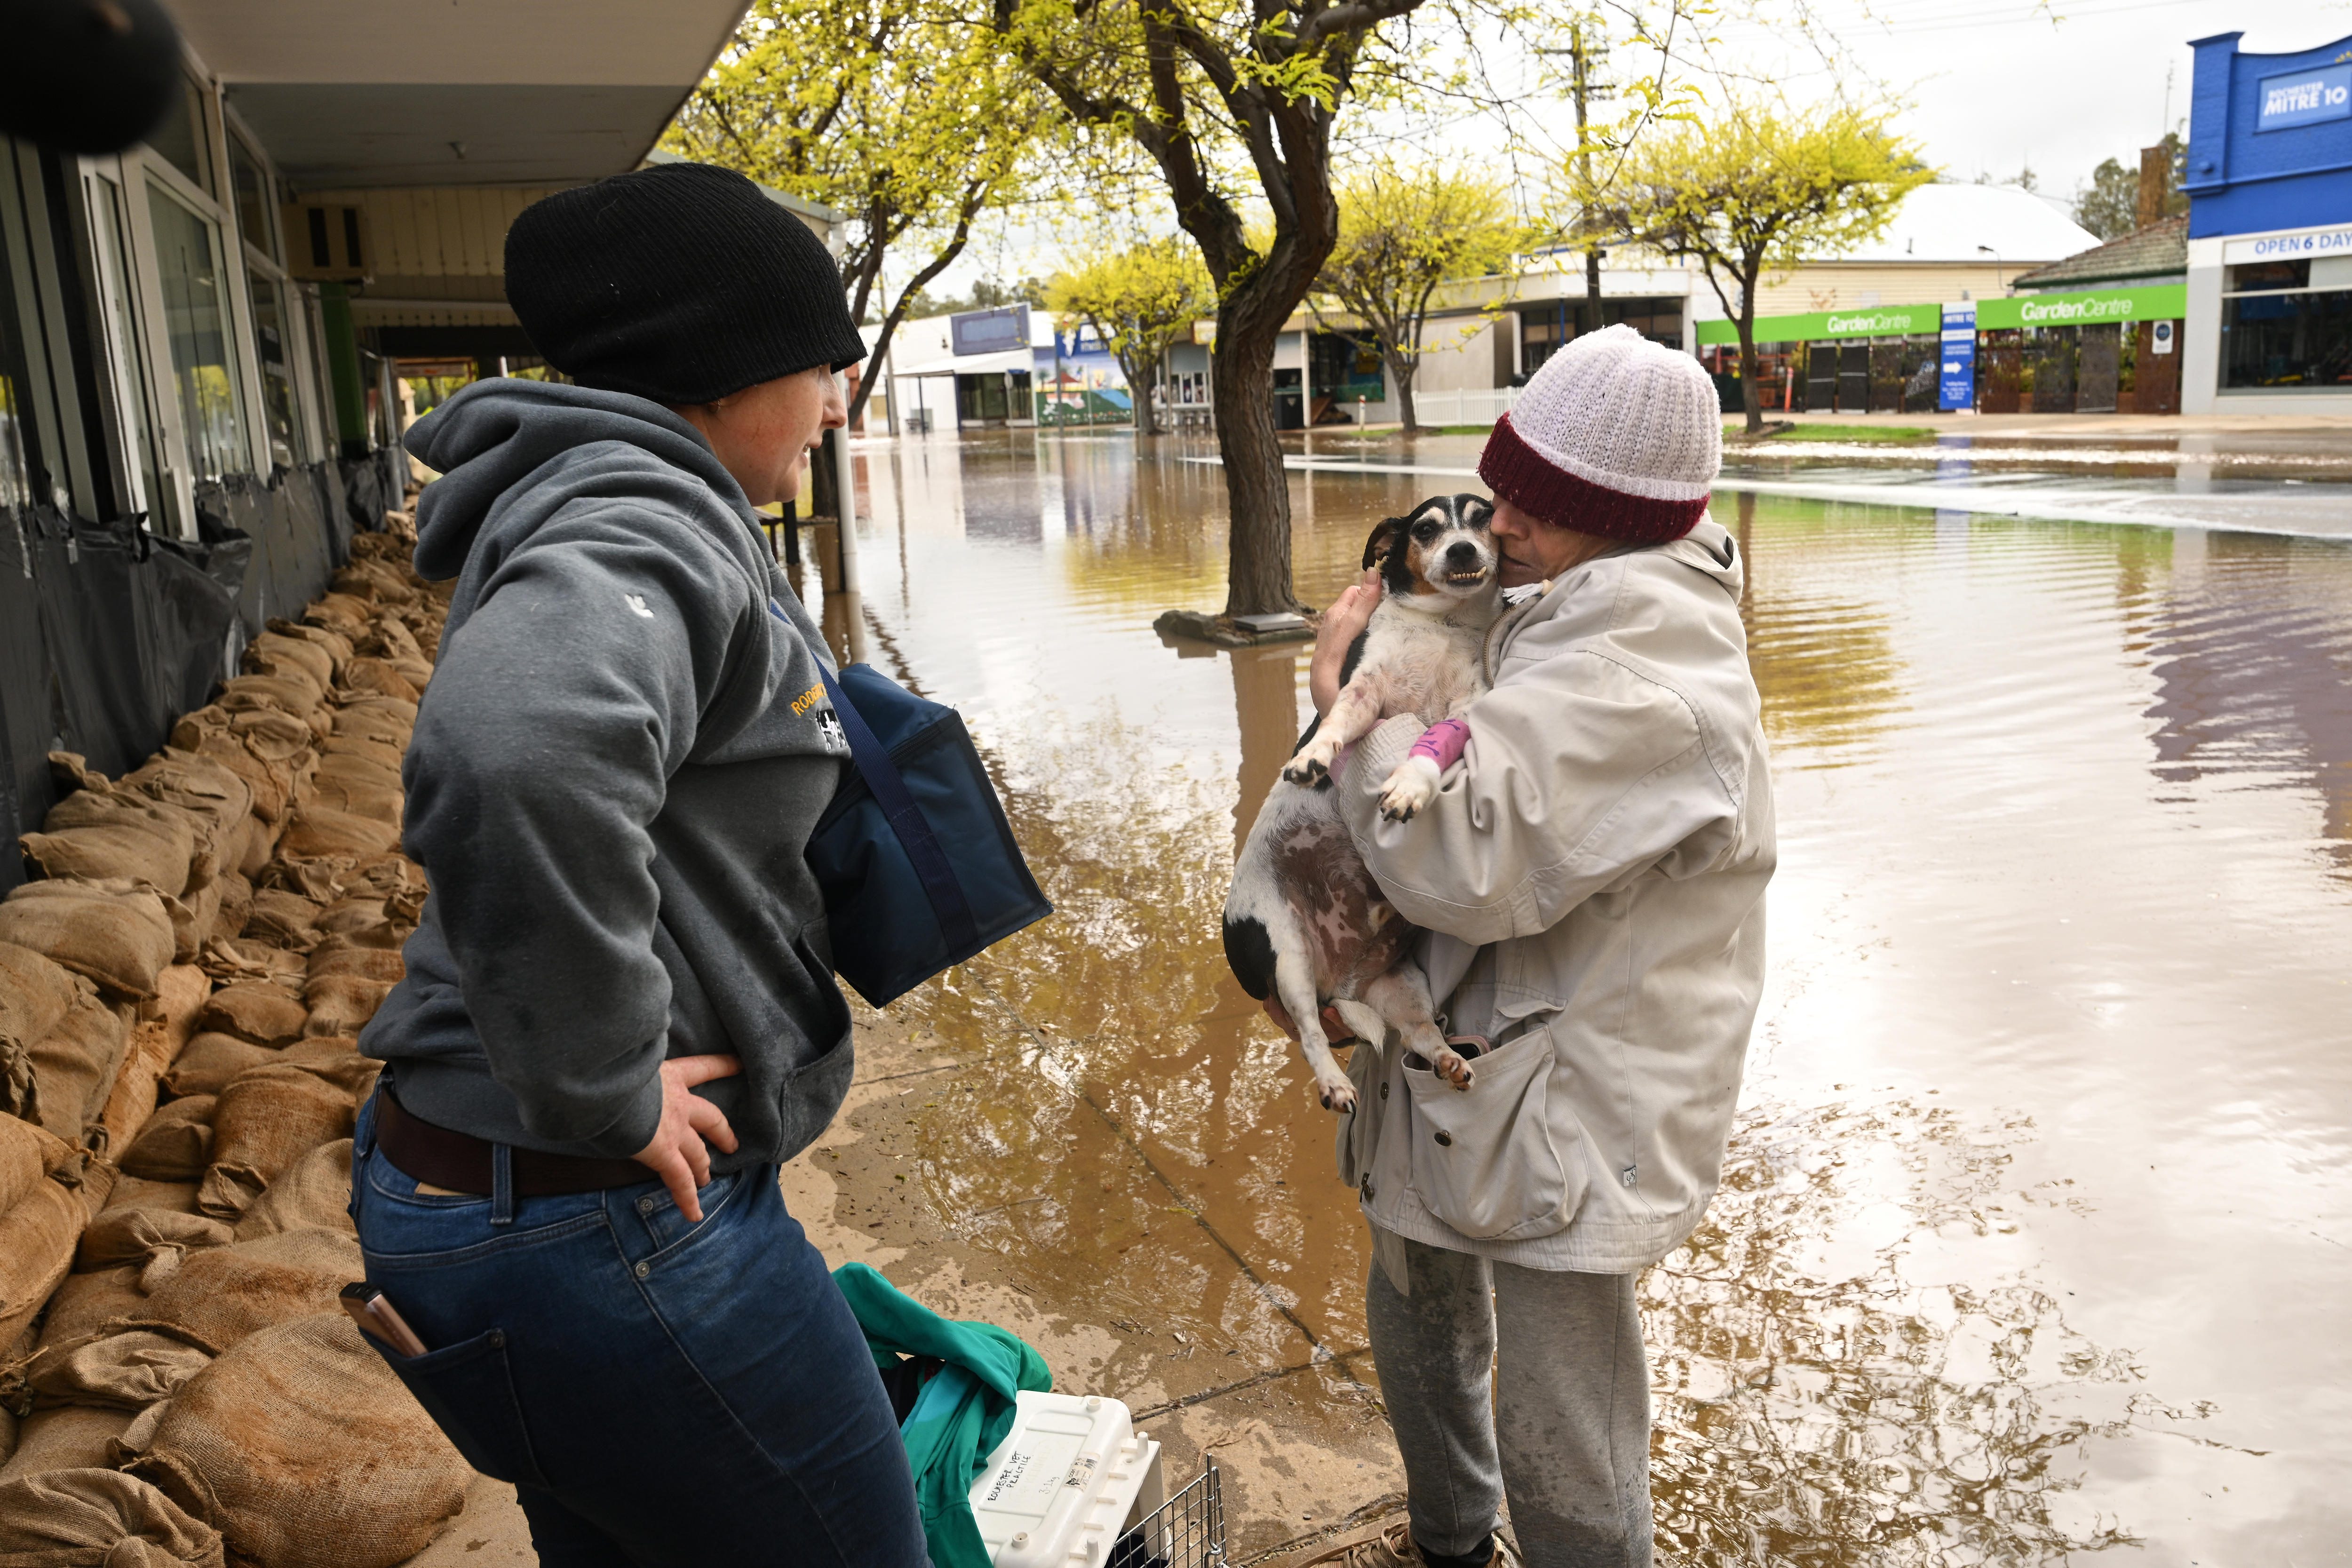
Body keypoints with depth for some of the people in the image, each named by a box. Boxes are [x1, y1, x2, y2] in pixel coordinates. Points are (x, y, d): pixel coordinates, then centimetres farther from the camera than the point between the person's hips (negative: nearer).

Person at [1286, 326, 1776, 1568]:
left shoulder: (1643, 679, -26)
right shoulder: (1557, 621, 6)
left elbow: (1464, 859, -36)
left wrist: (1349, 689, -22)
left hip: (1570, 1107, -10)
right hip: (1459, 1049, 10)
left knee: (1562, 1460, 1)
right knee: (1418, 1323, 30)